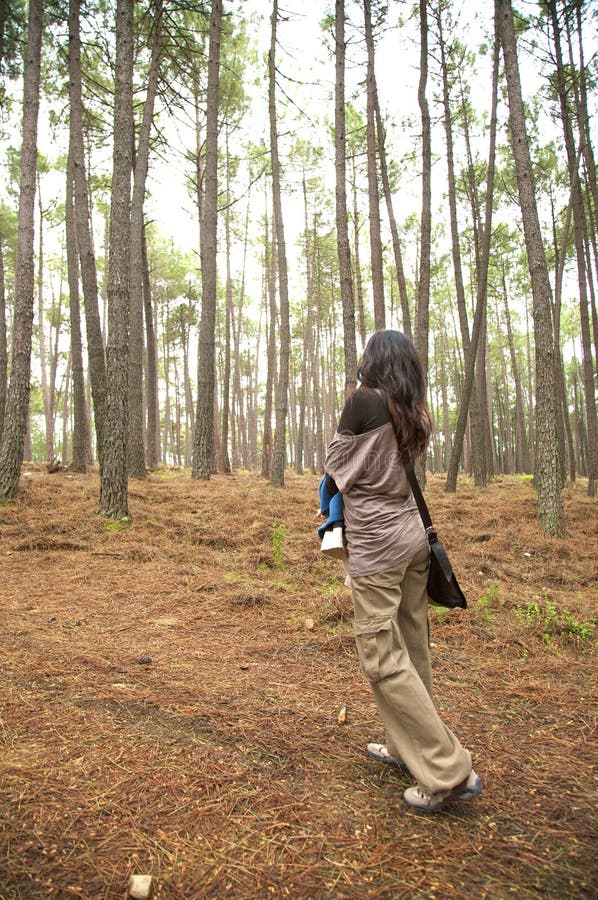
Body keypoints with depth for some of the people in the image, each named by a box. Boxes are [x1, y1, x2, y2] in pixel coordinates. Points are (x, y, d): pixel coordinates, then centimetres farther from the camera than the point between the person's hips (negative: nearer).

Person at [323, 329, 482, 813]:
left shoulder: (363, 401, -12)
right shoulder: (414, 414, 7)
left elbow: (335, 472, -5)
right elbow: (399, 470, 10)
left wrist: (332, 500, 14)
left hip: (376, 544, -8)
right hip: (413, 537, 8)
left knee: (383, 658, -1)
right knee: (411, 648, 16)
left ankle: (450, 771, 4)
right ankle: (407, 747, 32)